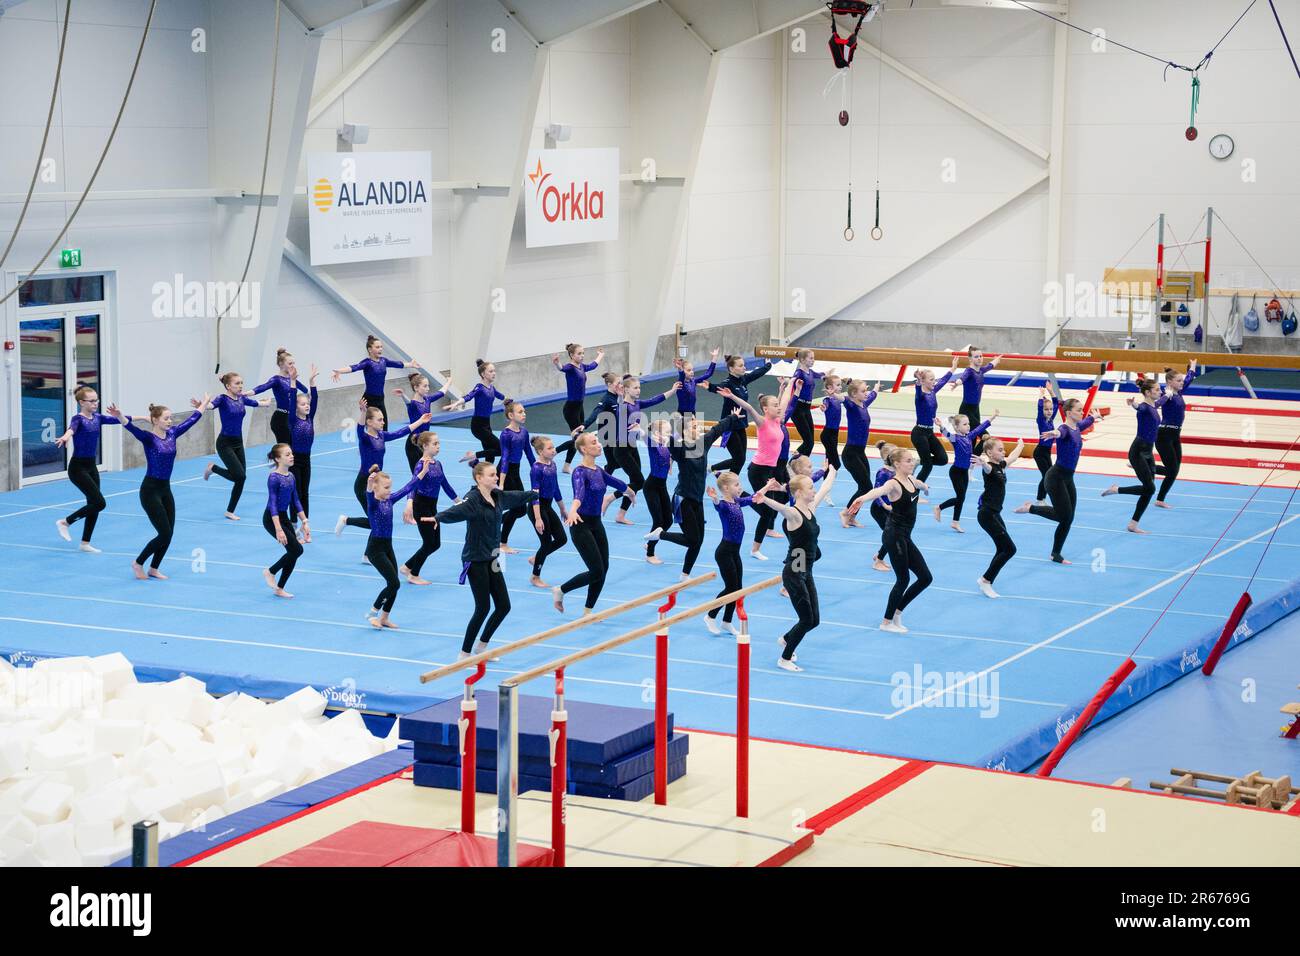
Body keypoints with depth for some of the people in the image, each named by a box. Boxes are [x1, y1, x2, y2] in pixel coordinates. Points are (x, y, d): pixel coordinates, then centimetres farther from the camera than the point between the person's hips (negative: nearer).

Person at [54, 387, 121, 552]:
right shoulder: (78, 419, -16)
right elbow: (72, 427, -40)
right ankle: (64, 522, 2)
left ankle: (85, 543, 17)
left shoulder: (97, 418, 6)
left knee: (94, 503, 8)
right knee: (99, 503, -12)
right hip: (78, 467, -8)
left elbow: (120, 420, 13)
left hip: (92, 466, 8)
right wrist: (65, 437, -62)